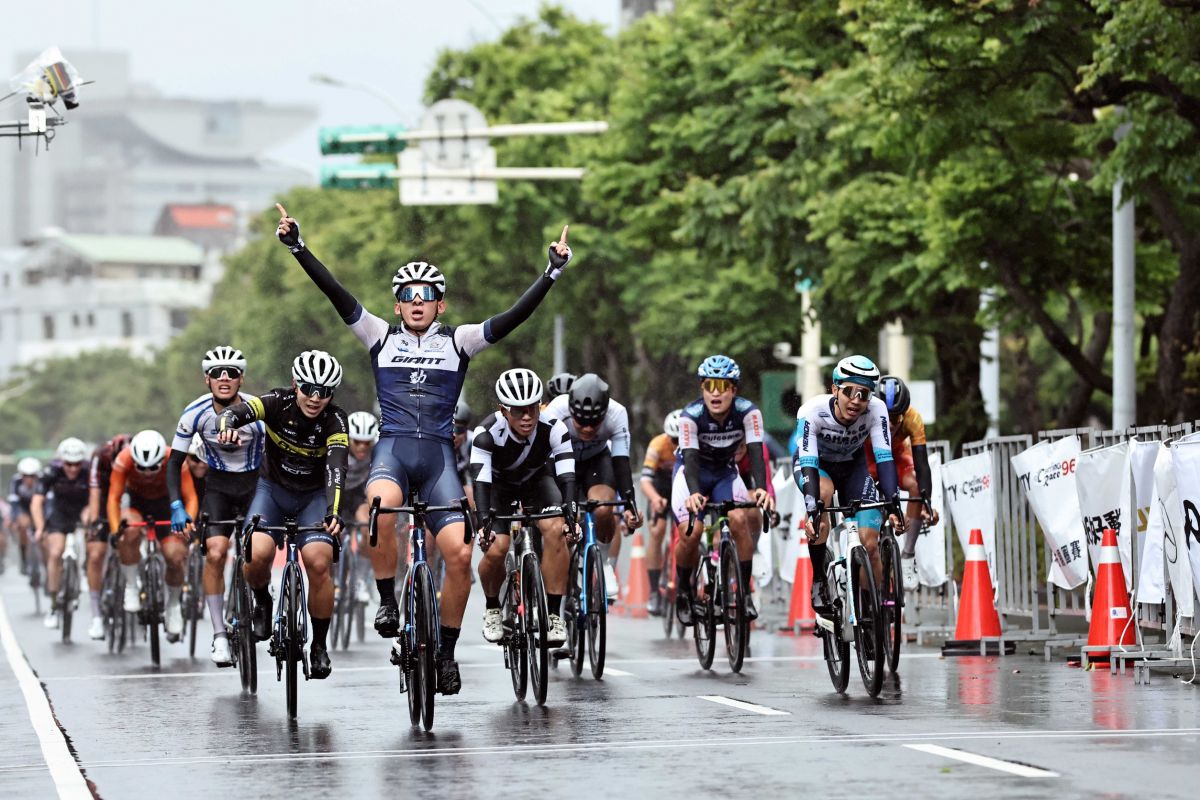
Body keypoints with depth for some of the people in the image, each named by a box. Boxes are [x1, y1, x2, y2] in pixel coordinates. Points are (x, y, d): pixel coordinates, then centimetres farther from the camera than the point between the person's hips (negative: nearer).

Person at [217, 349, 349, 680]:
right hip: (273, 489, 0)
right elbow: (237, 411, -36)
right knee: (258, 554, -27)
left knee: (319, 563, -22)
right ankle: (262, 601, 7)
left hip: (314, 497, 0)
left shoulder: (335, 421, -21)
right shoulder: (278, 403, -19)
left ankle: (319, 646, -4)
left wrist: (334, 512, -52)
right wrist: (228, 424, -61)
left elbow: (336, 469, -35)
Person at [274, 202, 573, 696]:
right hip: (392, 448, -1)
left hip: (438, 455, 1)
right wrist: (297, 247, -8)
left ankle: (446, 651, 3)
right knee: (381, 506, -36)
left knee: (459, 553, -14)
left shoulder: (458, 342, 9)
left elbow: (513, 318, -2)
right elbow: (337, 295, 1)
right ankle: (387, 600, -17)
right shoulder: (381, 338, 10)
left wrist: (553, 271, -11)